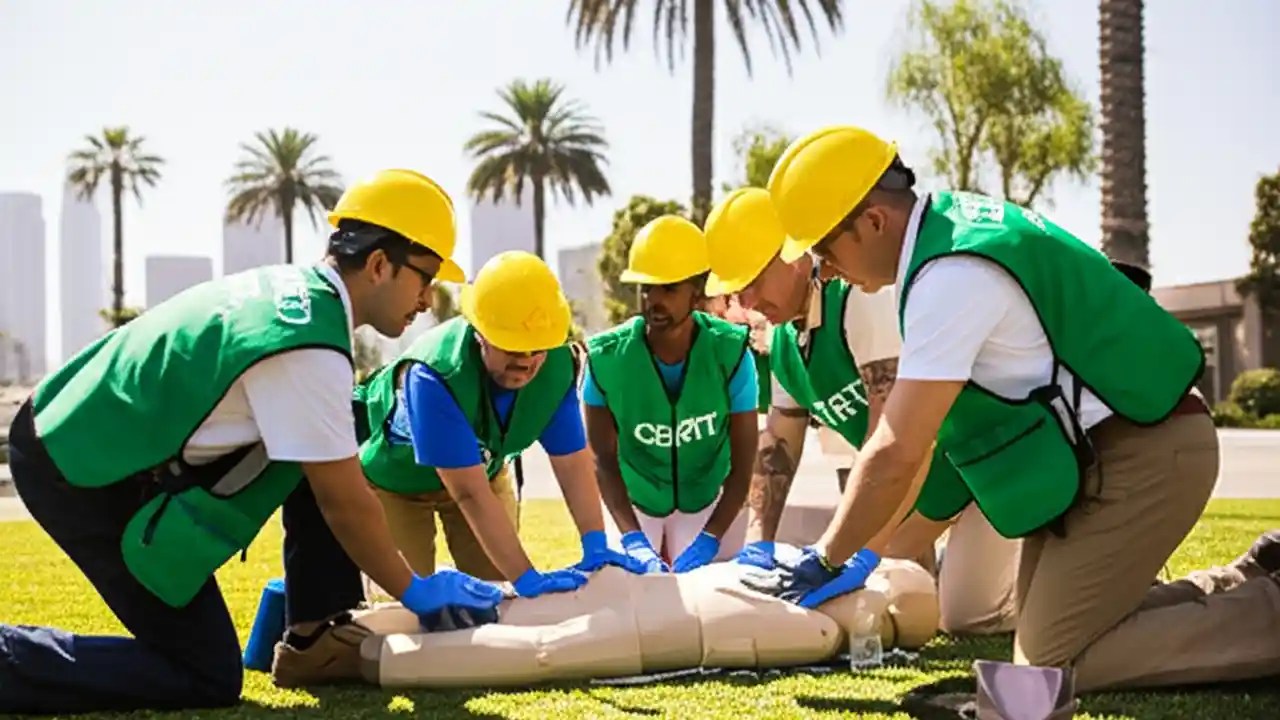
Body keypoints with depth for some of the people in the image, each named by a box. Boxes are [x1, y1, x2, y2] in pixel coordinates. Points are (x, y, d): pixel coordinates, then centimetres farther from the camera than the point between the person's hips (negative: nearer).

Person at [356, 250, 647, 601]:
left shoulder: (558, 365, -26)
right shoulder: (434, 375, -41)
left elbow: (573, 463, -19)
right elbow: (470, 493, -41)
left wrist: (596, 547, -29)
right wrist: (527, 578, -43)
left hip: (483, 470, 5)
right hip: (396, 480, -4)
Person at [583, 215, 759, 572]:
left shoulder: (730, 352, -24)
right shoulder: (607, 357, -23)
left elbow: (742, 465, -17)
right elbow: (604, 461, -14)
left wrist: (709, 540, -27)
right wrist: (632, 538, -27)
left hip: (708, 502, 0)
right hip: (635, 502, 1)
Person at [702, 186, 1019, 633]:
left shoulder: (866, 296, -29)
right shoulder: (785, 345, 1)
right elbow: (776, 449, 9)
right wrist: (758, 544, -4)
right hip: (923, 474, 9)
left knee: (965, 614, -15)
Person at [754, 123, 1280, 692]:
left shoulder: (951, 278, -25)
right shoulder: (952, 218, 5)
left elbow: (895, 454, -22)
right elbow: (925, 416, 11)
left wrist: (825, 560, -9)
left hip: (1141, 456, -10)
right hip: (1101, 451, 10)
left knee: (1050, 665, -8)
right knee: (1043, 634, 14)